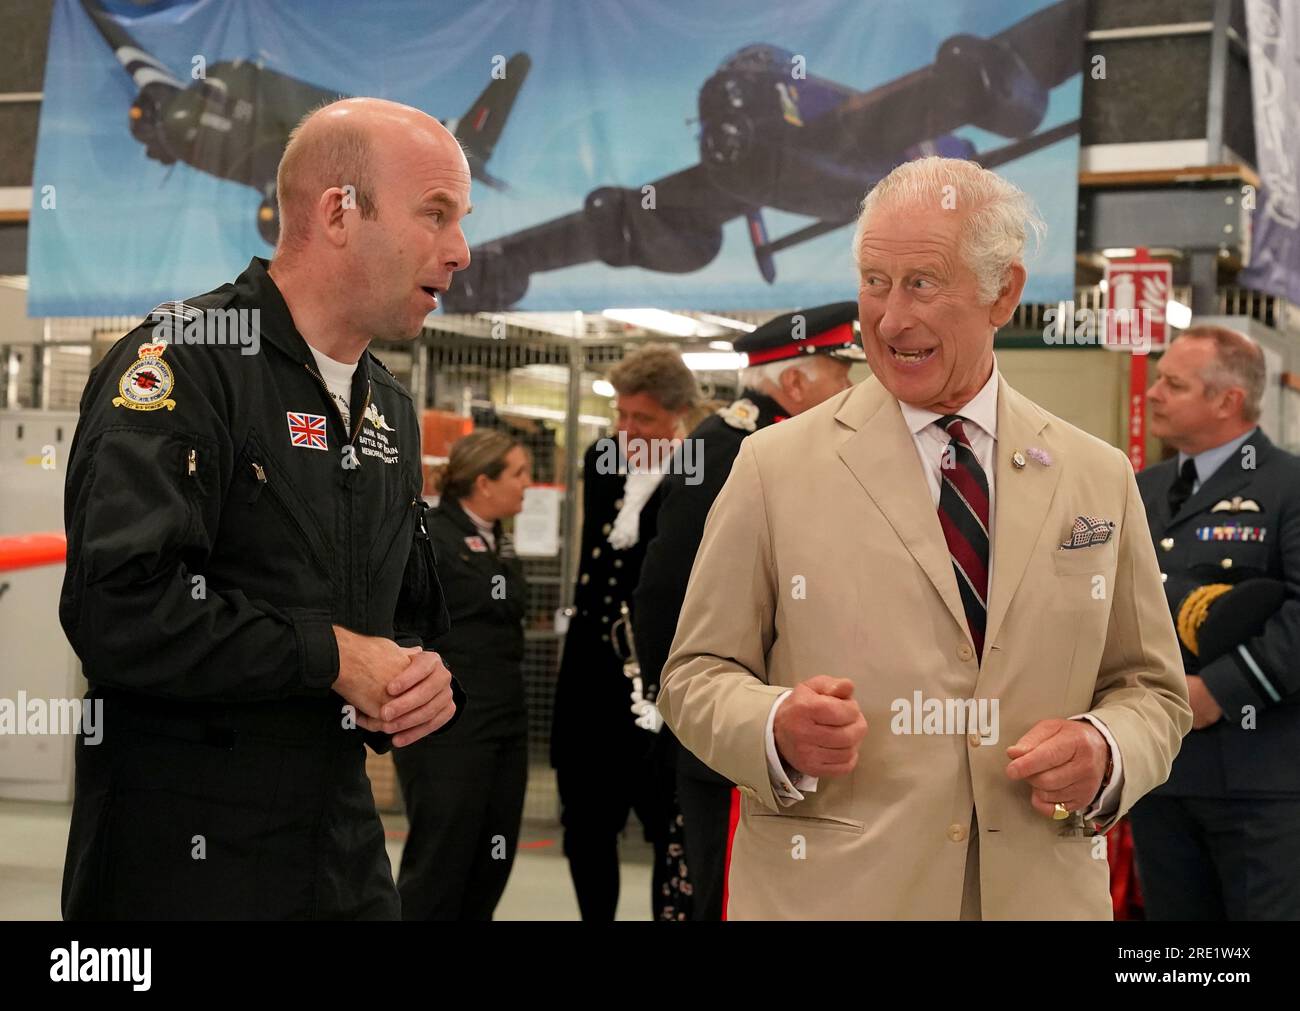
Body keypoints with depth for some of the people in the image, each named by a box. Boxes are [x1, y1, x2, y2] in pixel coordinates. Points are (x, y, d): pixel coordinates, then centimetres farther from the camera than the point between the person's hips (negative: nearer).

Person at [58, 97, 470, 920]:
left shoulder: (390, 408, 12)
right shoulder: (184, 365, -15)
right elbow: (121, 609, -26)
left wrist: (426, 682, -2)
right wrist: (330, 657, -17)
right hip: (181, 860, -8)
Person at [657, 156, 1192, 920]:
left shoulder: (1100, 479, 3)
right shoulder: (776, 469, -4)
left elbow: (1152, 688, 9)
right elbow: (696, 676, -1)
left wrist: (1107, 754, -11)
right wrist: (777, 728, -20)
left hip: (1039, 891, 2)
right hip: (828, 891, -2)